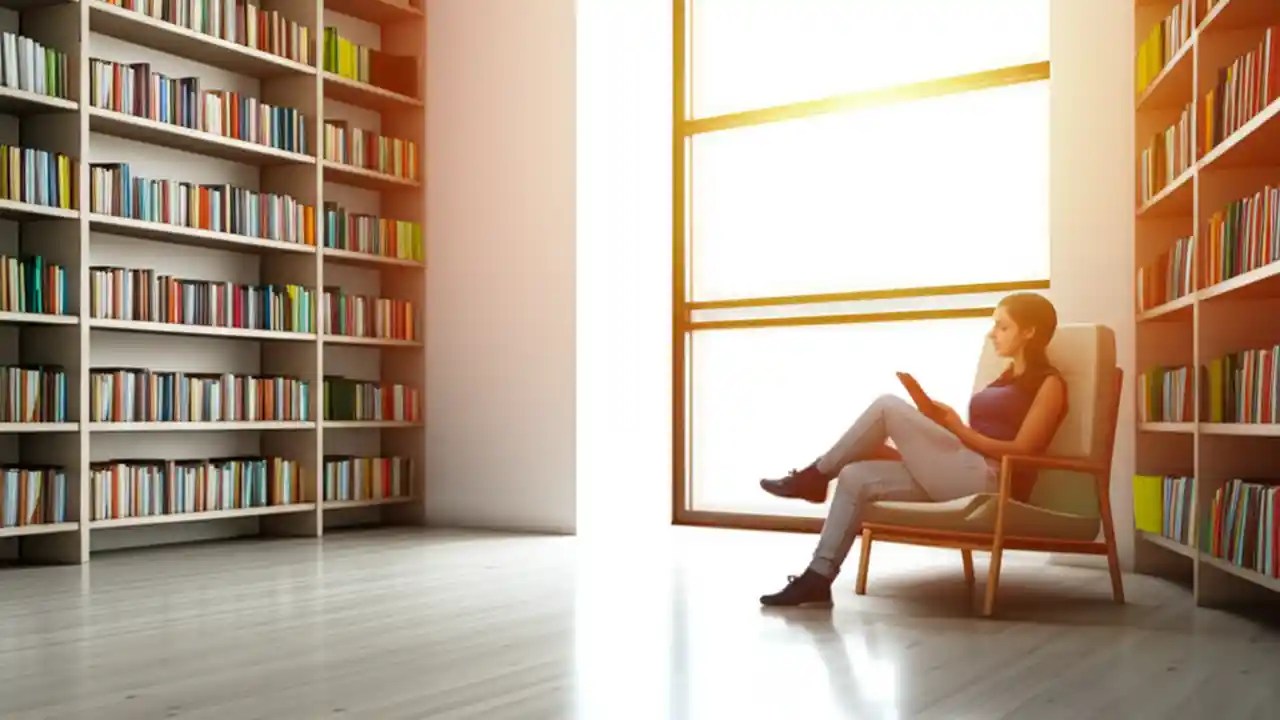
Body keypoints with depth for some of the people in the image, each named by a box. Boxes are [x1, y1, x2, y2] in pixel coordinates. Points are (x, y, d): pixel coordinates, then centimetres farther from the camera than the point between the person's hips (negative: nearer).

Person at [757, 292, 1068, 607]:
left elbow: (1022, 450, -10)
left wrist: (959, 429, -9)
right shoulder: (1006, 377, 26)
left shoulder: (1048, 382, 0)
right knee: (856, 476, -10)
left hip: (990, 480, -8)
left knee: (888, 407, -16)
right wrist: (939, 424, 6)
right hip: (962, 476, 8)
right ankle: (818, 578, -13)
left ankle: (815, 477, -1)